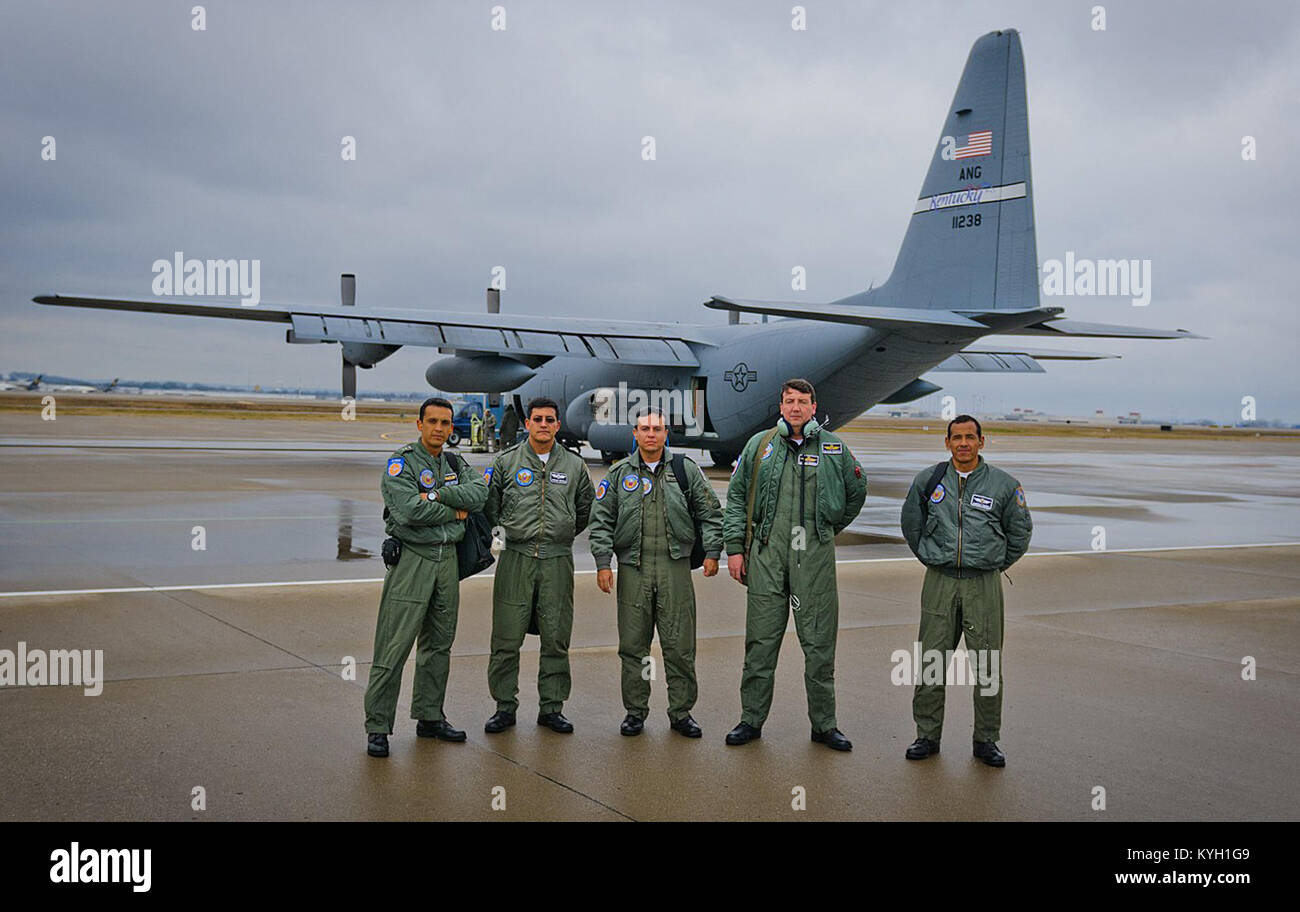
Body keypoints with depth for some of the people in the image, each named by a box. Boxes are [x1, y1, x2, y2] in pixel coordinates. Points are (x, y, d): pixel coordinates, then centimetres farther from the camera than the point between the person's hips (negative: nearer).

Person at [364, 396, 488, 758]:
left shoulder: (455, 463, 13)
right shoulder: (402, 462, -7)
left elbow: (479, 492, -5)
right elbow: (408, 511, -21)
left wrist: (436, 495, -17)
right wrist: (455, 512, -9)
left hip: (447, 559, 7)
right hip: (411, 557, -7)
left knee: (438, 644, 13)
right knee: (394, 647, -7)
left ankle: (429, 717, 24)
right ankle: (377, 727, -2)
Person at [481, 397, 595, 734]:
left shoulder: (574, 465, 9)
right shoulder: (506, 461, 4)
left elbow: (586, 510, 20)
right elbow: (489, 507, 10)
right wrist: (513, 530, 10)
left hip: (558, 561, 1)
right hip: (516, 558, -1)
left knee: (556, 639, 4)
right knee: (507, 638, -1)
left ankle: (551, 707, 15)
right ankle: (505, 706, 11)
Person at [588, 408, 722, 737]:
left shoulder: (685, 469, 7)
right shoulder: (619, 473, 8)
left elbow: (710, 512, 10)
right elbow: (601, 520, 7)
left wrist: (712, 552, 1)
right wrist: (603, 562, -1)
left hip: (675, 567, 0)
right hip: (633, 567, 1)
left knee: (679, 645, 1)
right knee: (633, 644, 4)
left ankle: (681, 712, 12)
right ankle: (635, 710, 17)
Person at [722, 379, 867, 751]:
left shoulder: (833, 448, 7)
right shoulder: (760, 445, 8)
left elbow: (856, 493, 20)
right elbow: (736, 496, 8)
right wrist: (734, 546, 1)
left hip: (815, 554, 0)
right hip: (767, 553, 0)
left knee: (819, 641, 3)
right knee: (761, 640, 4)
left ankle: (824, 724, 13)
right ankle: (751, 719, 14)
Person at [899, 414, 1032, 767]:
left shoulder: (1004, 485, 2)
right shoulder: (929, 480, 5)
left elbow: (1020, 533, 12)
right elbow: (911, 523, 18)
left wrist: (994, 566, 11)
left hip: (983, 586, -1)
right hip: (939, 583, 1)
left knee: (987, 665, 1)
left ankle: (986, 740, 14)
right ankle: (927, 735, 14)